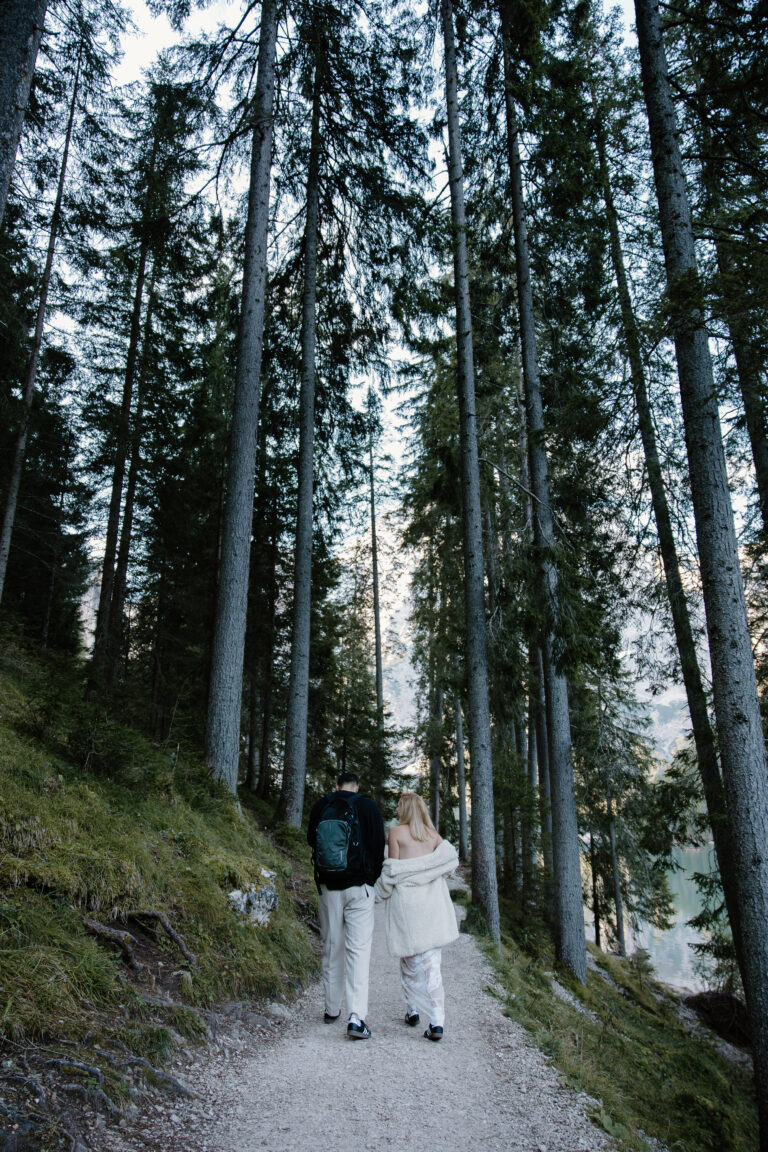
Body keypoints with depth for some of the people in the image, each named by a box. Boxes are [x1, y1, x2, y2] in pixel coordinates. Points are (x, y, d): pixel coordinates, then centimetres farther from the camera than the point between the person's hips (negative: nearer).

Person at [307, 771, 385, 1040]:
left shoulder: (320, 807, 1)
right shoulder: (368, 806, -5)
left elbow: (311, 841, 12)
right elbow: (379, 846, -3)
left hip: (328, 887, 3)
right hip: (358, 887, -3)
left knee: (331, 947, 14)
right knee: (359, 948, -3)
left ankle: (332, 1009, 25)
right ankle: (356, 1017, -11)